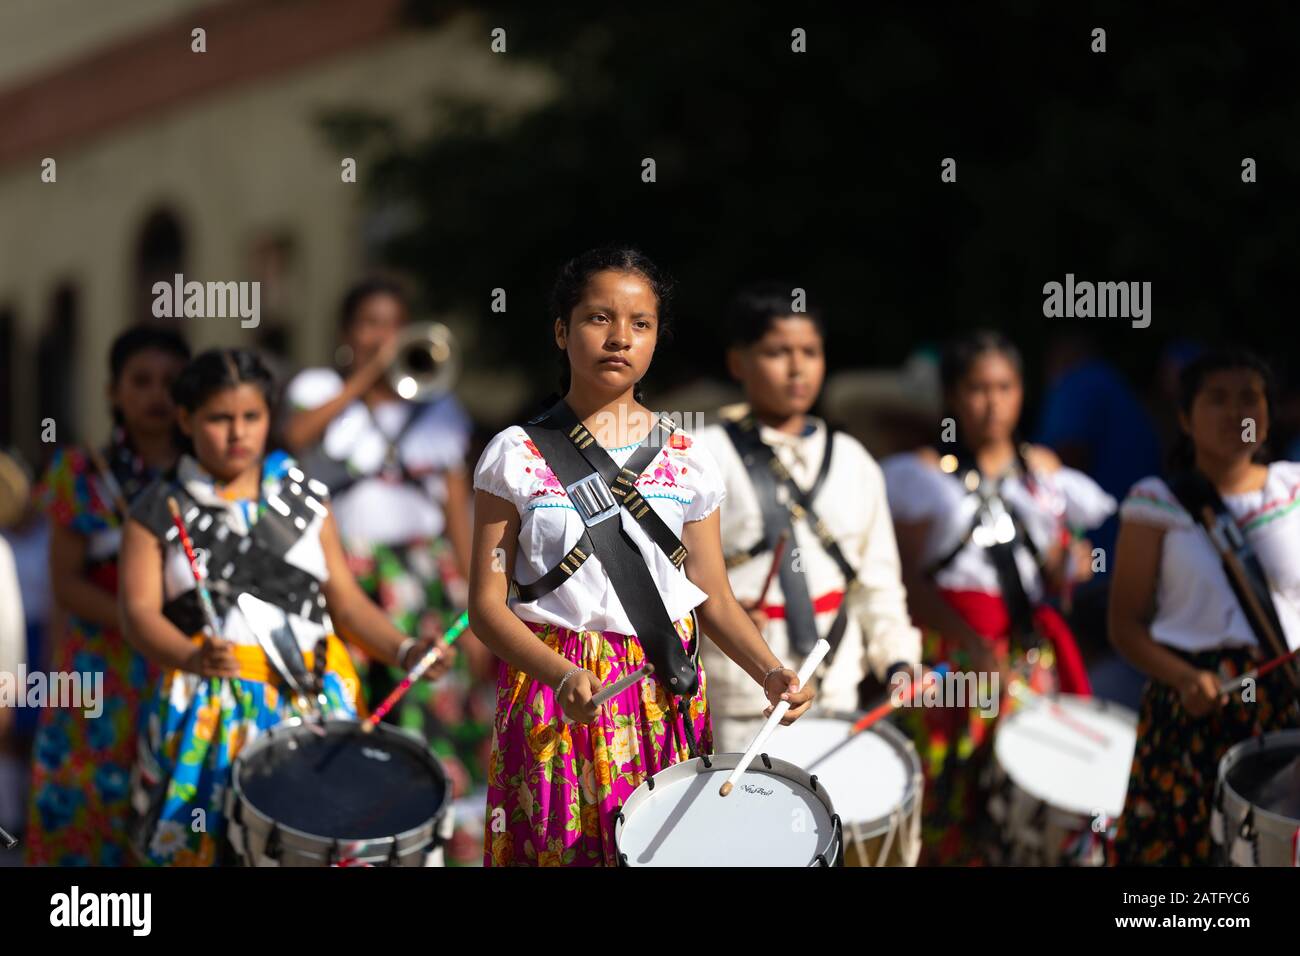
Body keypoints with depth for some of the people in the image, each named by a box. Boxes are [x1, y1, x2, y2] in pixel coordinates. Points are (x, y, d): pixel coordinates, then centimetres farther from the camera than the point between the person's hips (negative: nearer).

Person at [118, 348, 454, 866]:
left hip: (315, 701, 2)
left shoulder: (305, 498, 14)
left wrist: (404, 650, -5)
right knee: (200, 846, -7)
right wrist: (192, 657, -26)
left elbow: (345, 600, 12)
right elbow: (140, 611, -6)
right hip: (210, 705, -2)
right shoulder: (159, 511, 6)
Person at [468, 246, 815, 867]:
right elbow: (487, 603, -6)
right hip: (553, 695, -2)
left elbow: (714, 598, 8)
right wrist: (562, 675, -23)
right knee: (556, 847, 2)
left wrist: (769, 672, -11)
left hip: (665, 697, 2)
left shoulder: (687, 462, 5)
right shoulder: (517, 456, -3)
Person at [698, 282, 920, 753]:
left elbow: (877, 579, 17)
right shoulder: (706, 457, -1)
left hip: (835, 694, 4)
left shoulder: (854, 463, 13)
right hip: (738, 704, -4)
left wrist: (896, 658, 4)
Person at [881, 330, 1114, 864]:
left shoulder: (1043, 470, 14)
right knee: (956, 805, -8)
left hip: (1033, 652, 4)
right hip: (952, 653, -3)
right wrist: (975, 648, -17)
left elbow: (1051, 577, 17)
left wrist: (1071, 565, -7)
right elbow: (909, 578, -6)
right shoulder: (927, 473, 2)